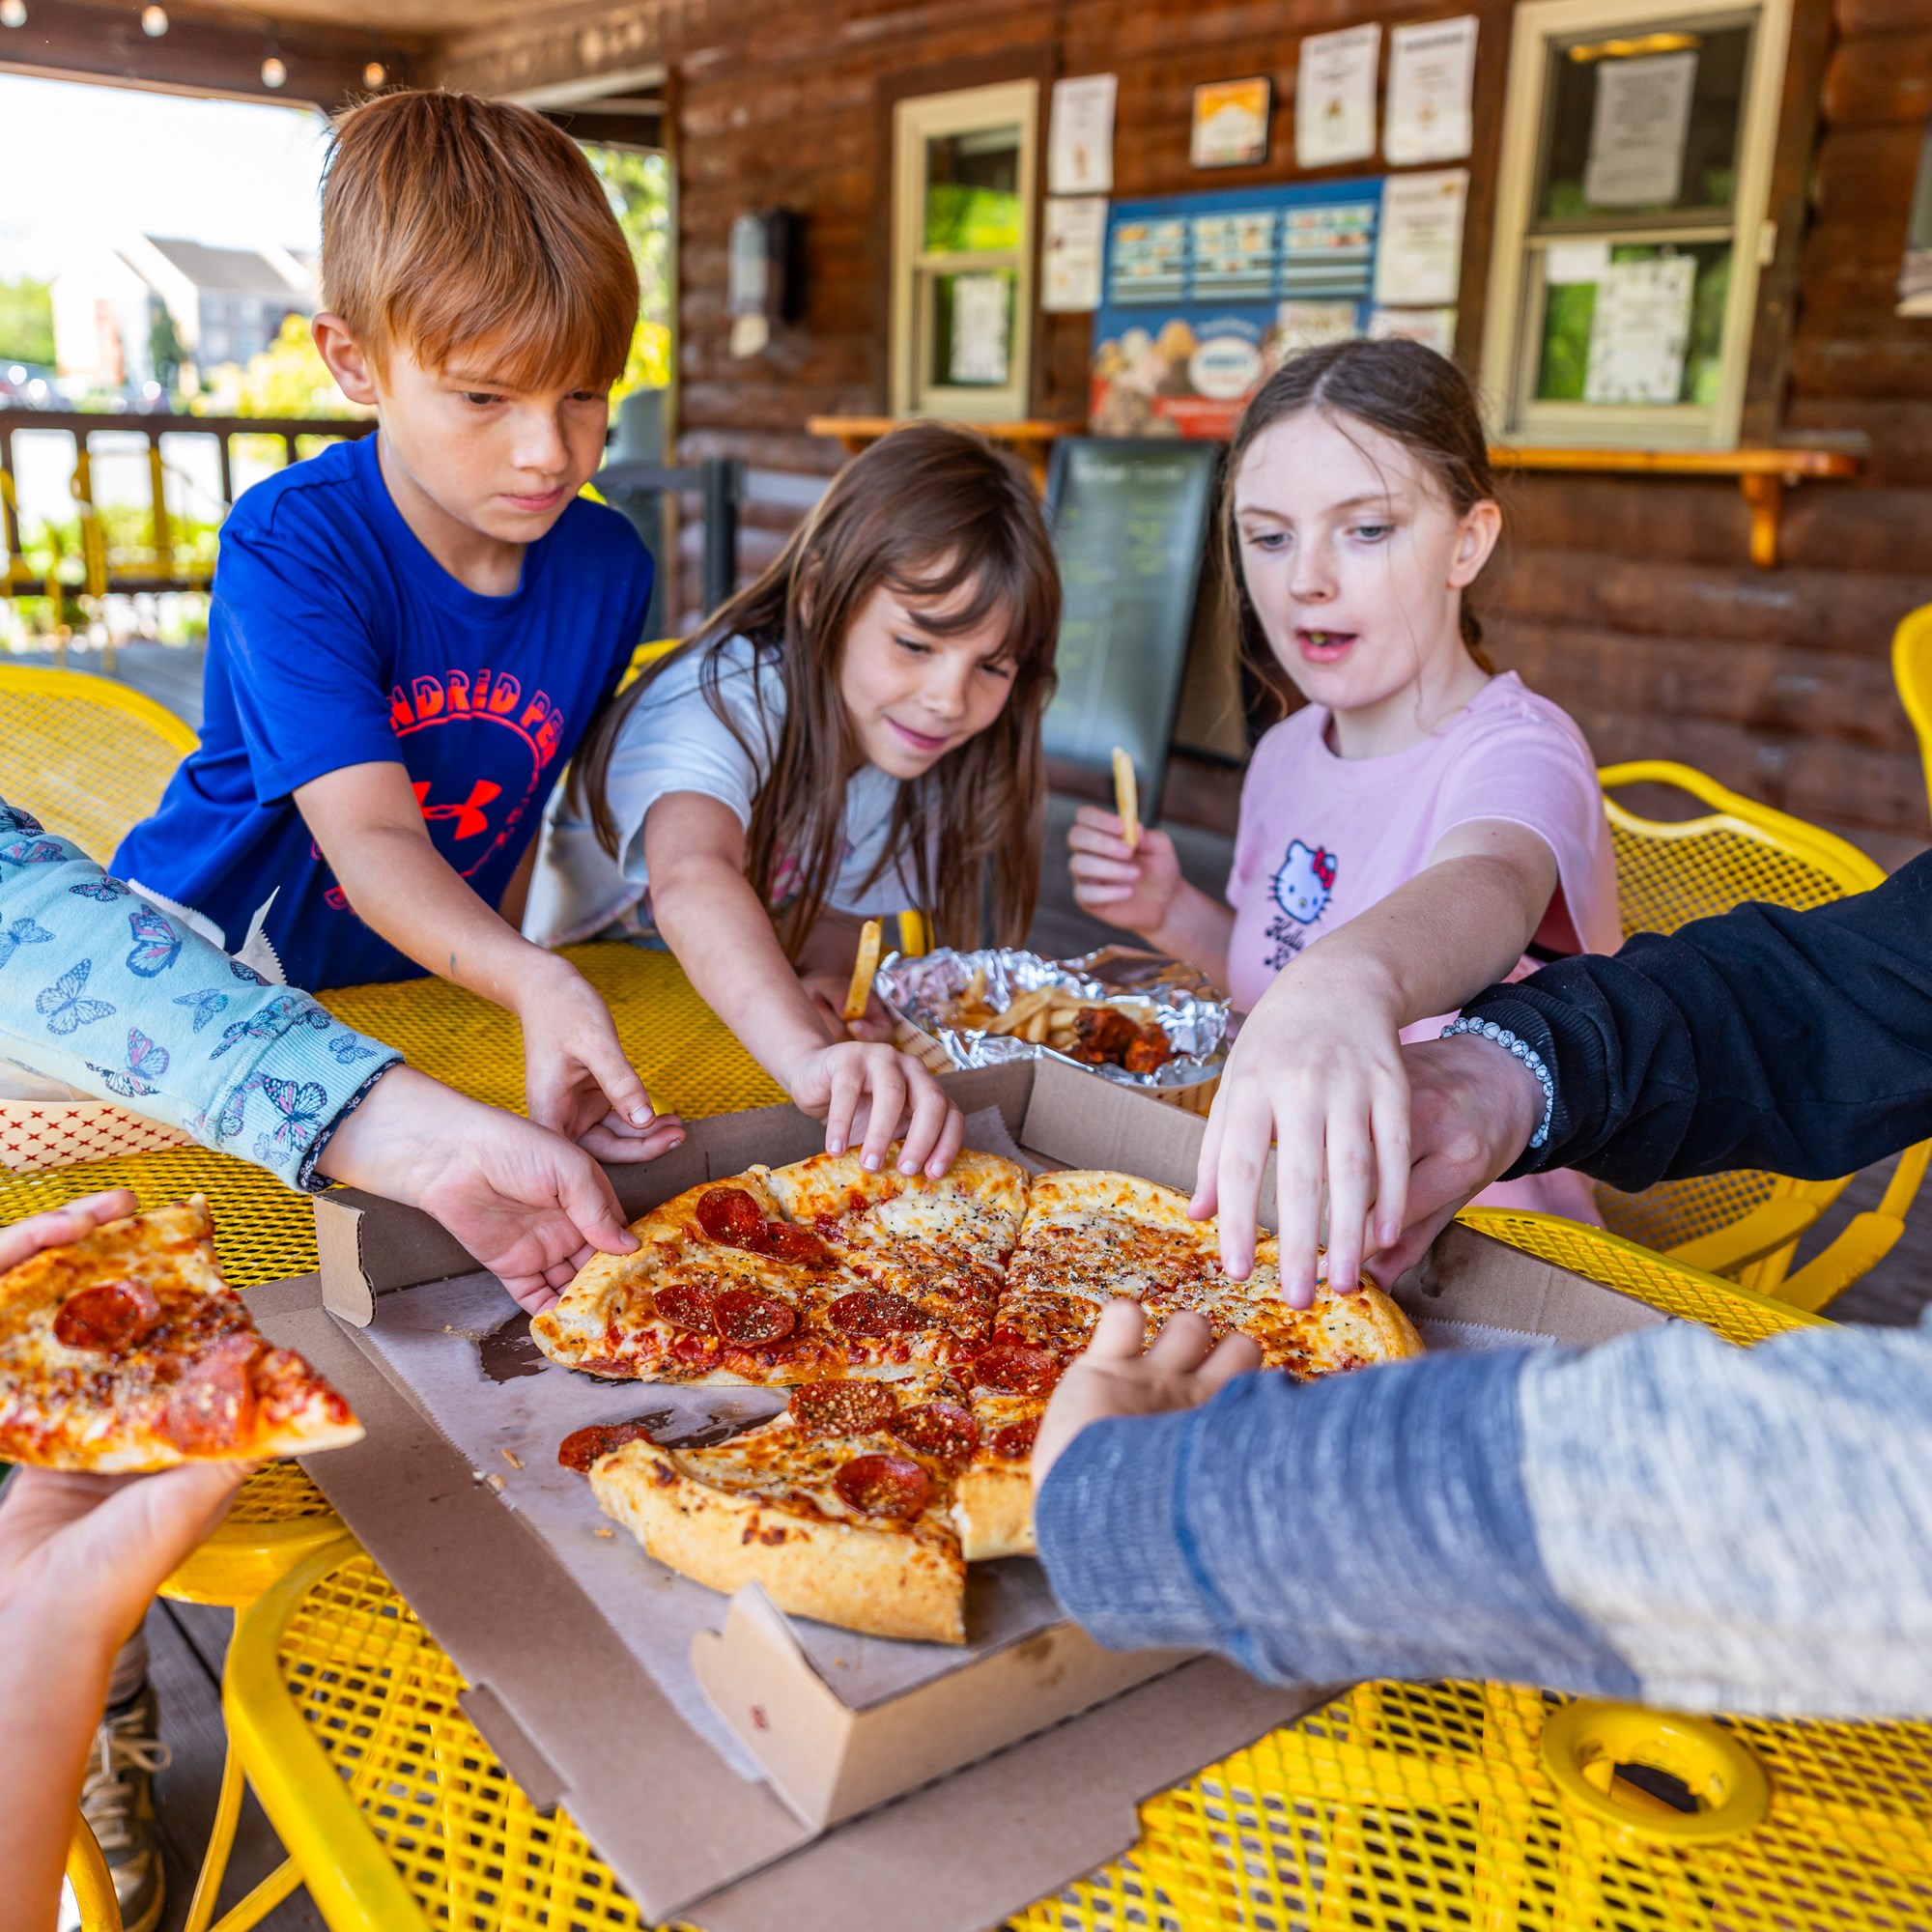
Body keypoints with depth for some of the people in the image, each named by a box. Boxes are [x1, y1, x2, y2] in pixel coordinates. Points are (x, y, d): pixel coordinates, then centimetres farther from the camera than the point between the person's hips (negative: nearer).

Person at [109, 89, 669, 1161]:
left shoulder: (607, 566, -4)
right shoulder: (287, 544, -18)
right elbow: (370, 838, -27)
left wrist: (503, 974, 3)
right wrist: (531, 981, -42)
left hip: (424, 988, 3)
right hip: (200, 965, -2)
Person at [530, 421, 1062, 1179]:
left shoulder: (907, 740, -7)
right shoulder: (726, 699, -27)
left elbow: (836, 908, 4)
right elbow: (692, 880, -46)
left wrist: (820, 978, -19)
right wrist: (810, 1055, -62)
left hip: (751, 1023, 5)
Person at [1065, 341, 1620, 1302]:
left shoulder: (1518, 751, -18)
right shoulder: (1286, 757, 5)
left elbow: (1486, 885, -42)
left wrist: (1351, 983, -64)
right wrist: (1175, 915, 0)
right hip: (1302, 1234, 6)